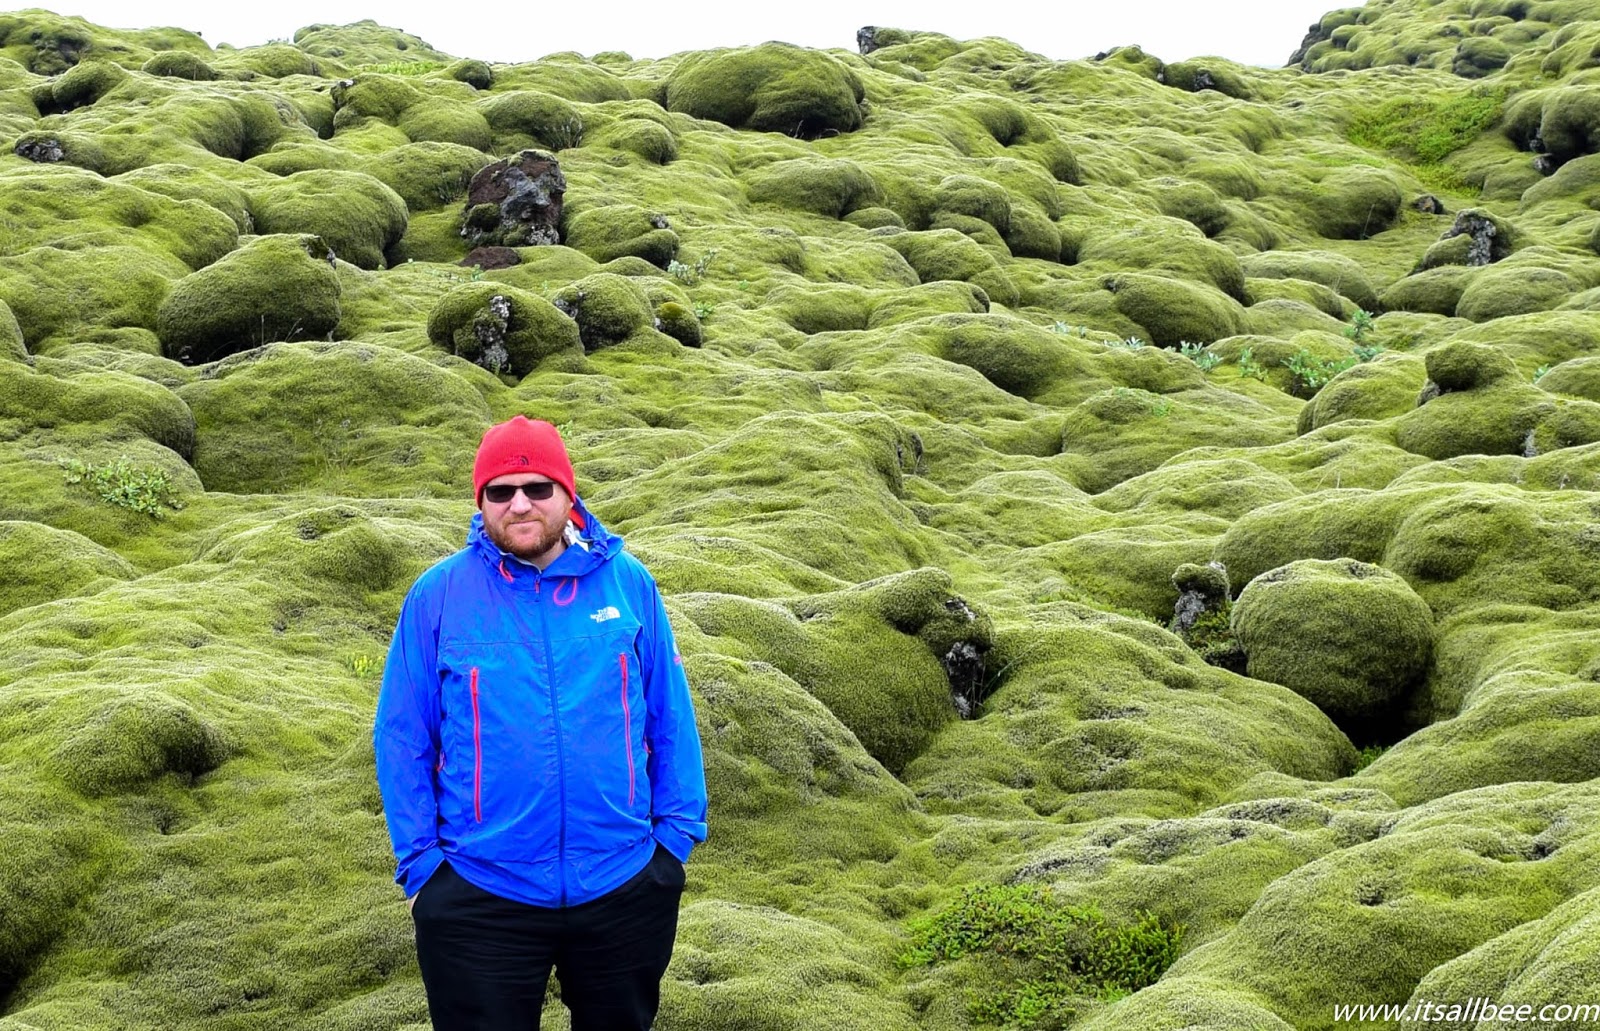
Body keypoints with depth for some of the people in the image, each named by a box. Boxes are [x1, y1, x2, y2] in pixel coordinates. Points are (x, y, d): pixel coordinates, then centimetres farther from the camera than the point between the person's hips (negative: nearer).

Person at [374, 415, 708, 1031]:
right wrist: (420, 859, -4)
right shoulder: (438, 596, -5)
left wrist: (677, 830, 1)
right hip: (480, 900, -1)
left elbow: (672, 719, 4)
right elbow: (402, 739, -1)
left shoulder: (629, 585, -1)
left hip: (625, 888, 2)